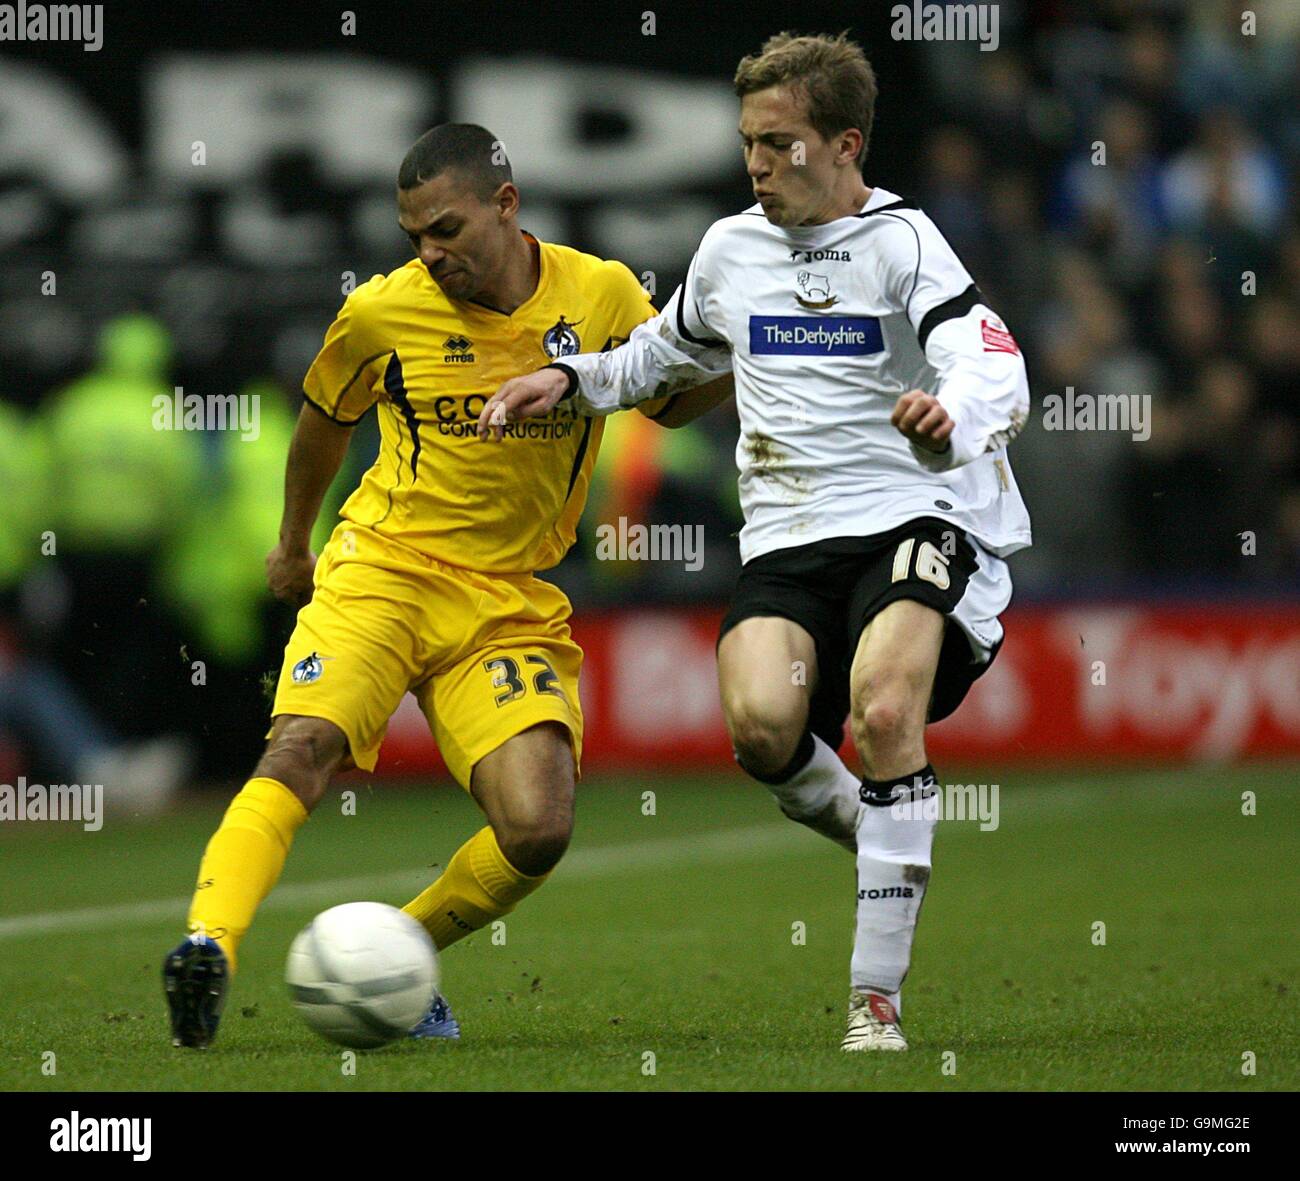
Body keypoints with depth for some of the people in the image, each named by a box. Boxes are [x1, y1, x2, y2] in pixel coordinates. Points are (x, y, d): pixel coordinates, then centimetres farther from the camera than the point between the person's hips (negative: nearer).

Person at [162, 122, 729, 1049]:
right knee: (303, 747, -29)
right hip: (382, 572, -1)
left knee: (539, 831, -17)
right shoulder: (381, 312, -2)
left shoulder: (601, 296, -1)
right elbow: (328, 418, 18)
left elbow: (671, 401, 16)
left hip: (512, 604, 1)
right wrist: (294, 541, 30)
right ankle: (207, 947, -42)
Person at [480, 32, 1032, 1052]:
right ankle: (867, 829, 10)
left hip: (923, 514, -4)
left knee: (883, 709, -30)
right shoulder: (731, 249, 13)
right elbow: (667, 355, 35)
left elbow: (996, 369, -21)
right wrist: (569, 379, 18)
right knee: (760, 722, -26)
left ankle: (877, 998, -18)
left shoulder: (900, 241, -5)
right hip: (789, 535, 4)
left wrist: (953, 418, -44)